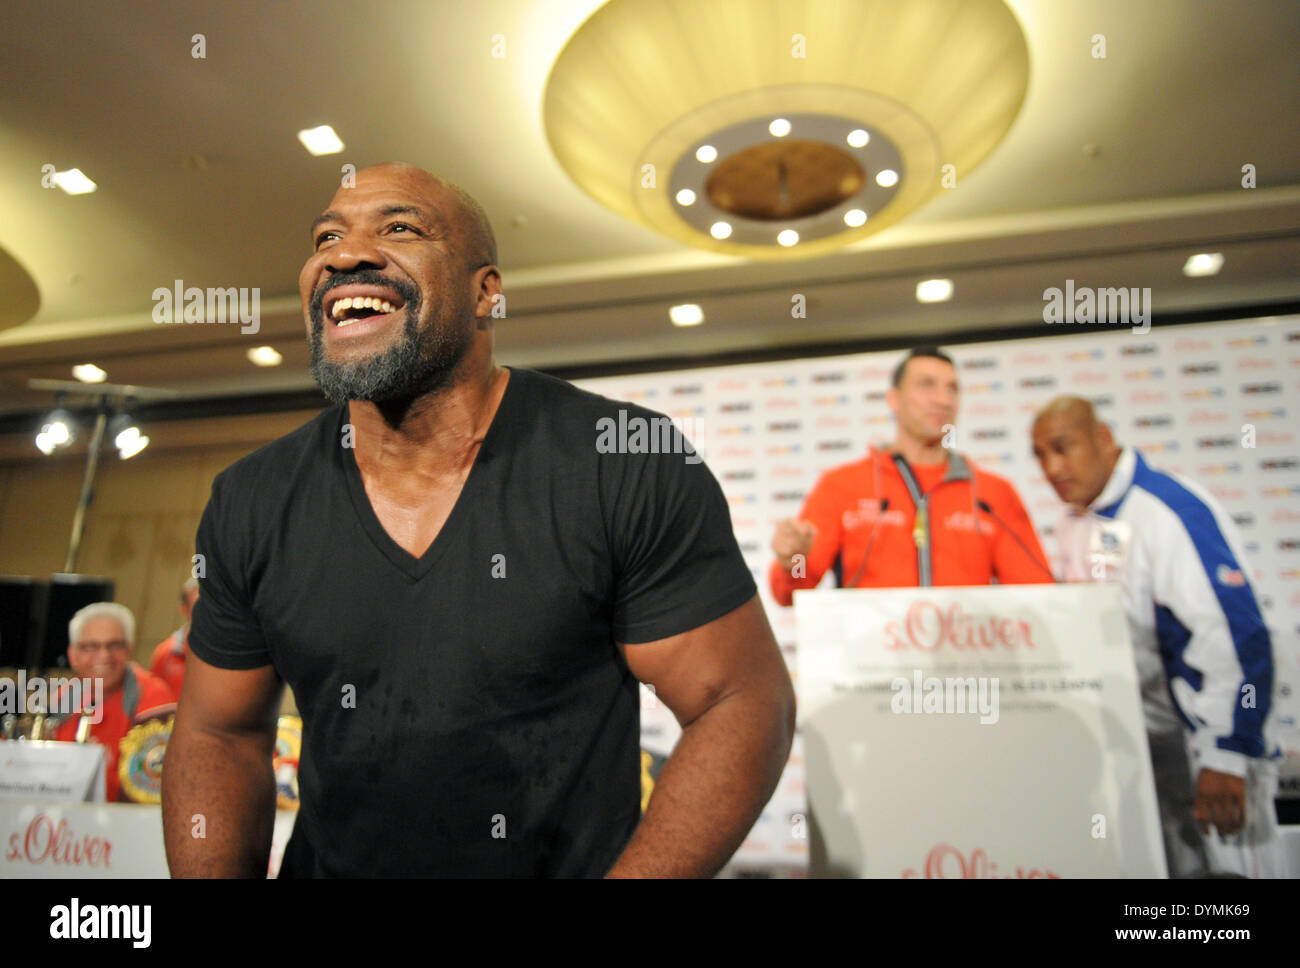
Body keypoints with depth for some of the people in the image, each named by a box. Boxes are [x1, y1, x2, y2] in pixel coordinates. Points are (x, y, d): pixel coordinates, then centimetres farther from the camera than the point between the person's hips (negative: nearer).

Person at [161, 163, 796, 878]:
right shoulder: (249, 504, -6)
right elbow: (220, 733, 5)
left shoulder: (631, 468, -19)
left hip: (581, 864, -3)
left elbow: (742, 701, -15)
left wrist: (629, 877, -24)